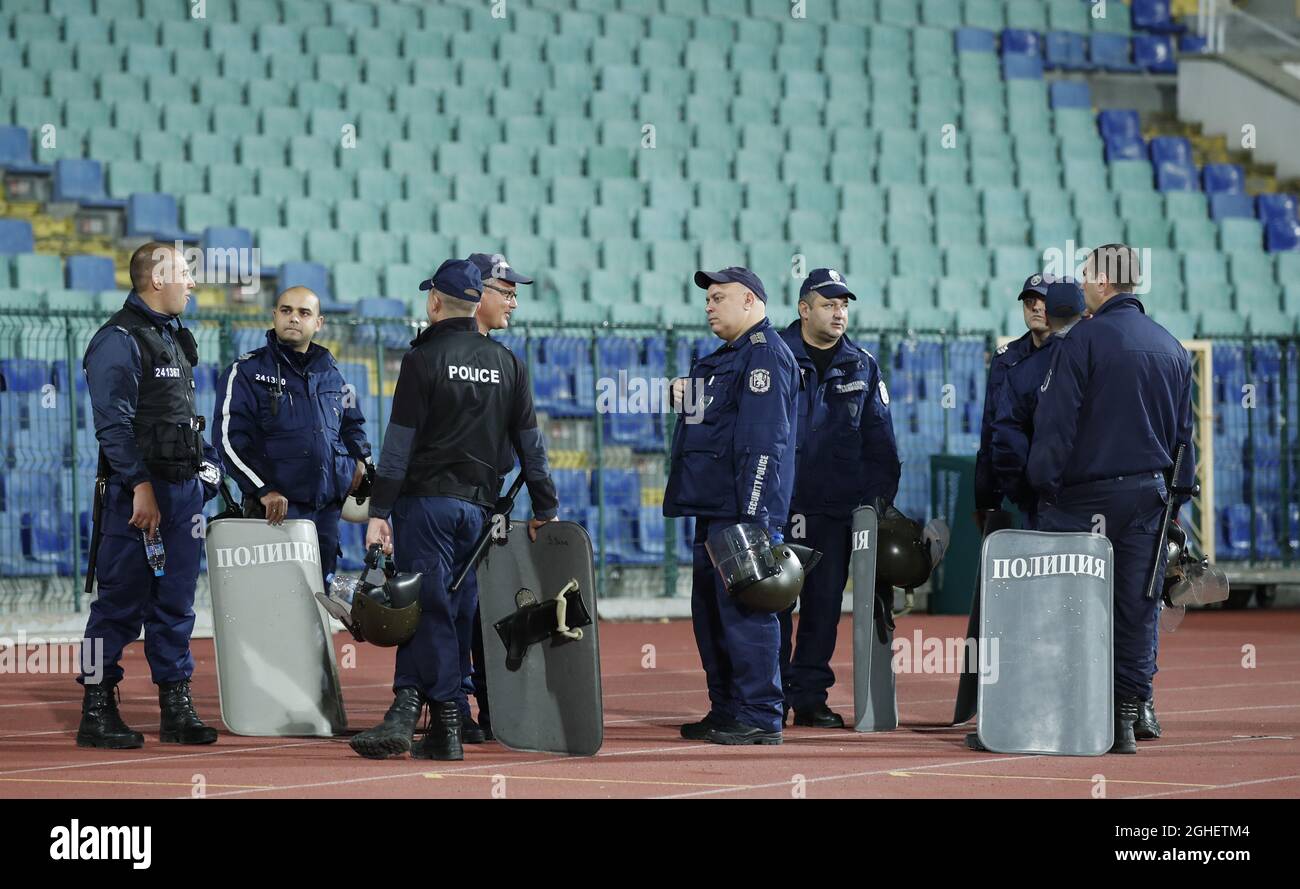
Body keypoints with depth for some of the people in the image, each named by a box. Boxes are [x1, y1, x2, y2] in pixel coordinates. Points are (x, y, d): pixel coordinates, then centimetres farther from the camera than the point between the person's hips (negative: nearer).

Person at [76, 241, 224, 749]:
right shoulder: (119, 340, -10)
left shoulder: (174, 337, 18)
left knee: (176, 603, 9)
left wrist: (206, 465, 14)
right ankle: (96, 712, -1)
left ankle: (177, 708, 13)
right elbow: (114, 423, -16)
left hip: (185, 488, 8)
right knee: (121, 605, -5)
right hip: (137, 492, -8)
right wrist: (141, 487, -20)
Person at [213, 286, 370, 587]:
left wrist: (359, 458, 13)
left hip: (328, 507, 6)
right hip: (277, 508, -6)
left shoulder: (329, 374, 16)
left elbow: (352, 421, 33)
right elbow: (229, 438, -8)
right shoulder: (247, 371, -1)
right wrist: (264, 490, -16)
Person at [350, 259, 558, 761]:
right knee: (454, 610, 4)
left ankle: (447, 724, -15)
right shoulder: (507, 363, 11)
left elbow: (400, 442, -8)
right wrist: (545, 510, 16)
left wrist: (380, 511, -7)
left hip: (427, 498, -5)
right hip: (479, 505, 5)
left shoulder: (423, 359, -5)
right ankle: (406, 711, 0)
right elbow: (529, 441, 11)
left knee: (430, 609, -7)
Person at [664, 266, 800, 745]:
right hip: (713, 508, 11)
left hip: (742, 510, -11)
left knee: (744, 613, -10)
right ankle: (726, 711, 20)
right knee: (711, 611, 13)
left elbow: (764, 440, -19)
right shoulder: (726, 357, 22)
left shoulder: (765, 354, -11)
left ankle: (761, 718, -9)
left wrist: (753, 516, -24)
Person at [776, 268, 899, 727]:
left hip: (836, 508, 3)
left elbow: (880, 442, 14)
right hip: (779, 503, -3)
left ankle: (810, 696, 12)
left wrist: (879, 498, 6)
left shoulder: (862, 366, 11)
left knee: (825, 604, 5)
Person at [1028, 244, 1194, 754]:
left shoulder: (1083, 341, -8)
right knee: (1137, 611, 5)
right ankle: (1127, 718, 3)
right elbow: (1183, 431, 17)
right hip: (1150, 495, 5)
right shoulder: (1171, 348, 12)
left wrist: (1045, 484, -4)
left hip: (1085, 496, -5)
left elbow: (1055, 422, -11)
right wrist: (1177, 493, 21)